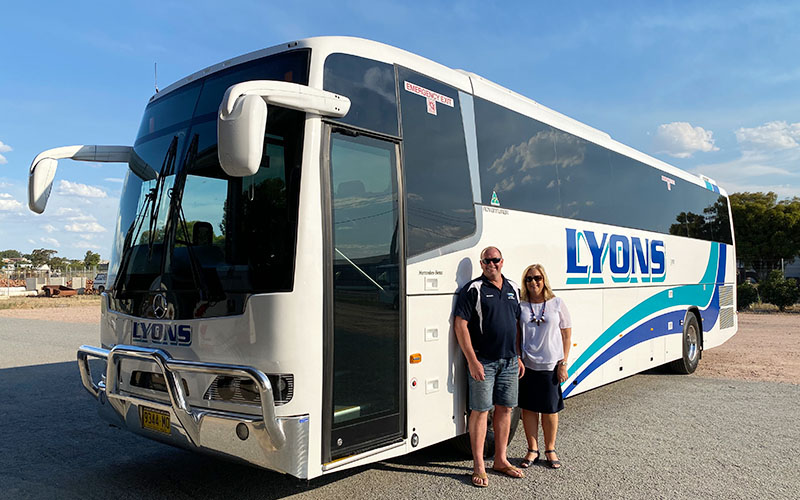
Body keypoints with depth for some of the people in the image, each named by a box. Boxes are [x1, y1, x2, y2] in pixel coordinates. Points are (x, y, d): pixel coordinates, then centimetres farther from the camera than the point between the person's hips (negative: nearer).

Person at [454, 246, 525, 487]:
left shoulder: (513, 289, 12)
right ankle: (478, 466, 11)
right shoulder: (473, 289, -7)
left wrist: (518, 356, 15)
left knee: (504, 409, 12)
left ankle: (500, 460, 26)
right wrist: (472, 360, -16)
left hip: (509, 361, 6)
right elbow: (460, 325, -12)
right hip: (483, 361, -6)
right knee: (480, 411, 0)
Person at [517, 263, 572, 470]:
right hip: (527, 365, 1)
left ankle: (550, 449, 26)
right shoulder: (521, 306, 2)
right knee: (528, 408, 7)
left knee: (550, 410, 9)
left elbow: (566, 335, 1)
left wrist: (563, 363, -4)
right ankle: (532, 450, 23)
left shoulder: (557, 303, -1)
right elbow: (516, 335, 6)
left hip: (551, 366, -1)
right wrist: (517, 359, -4)